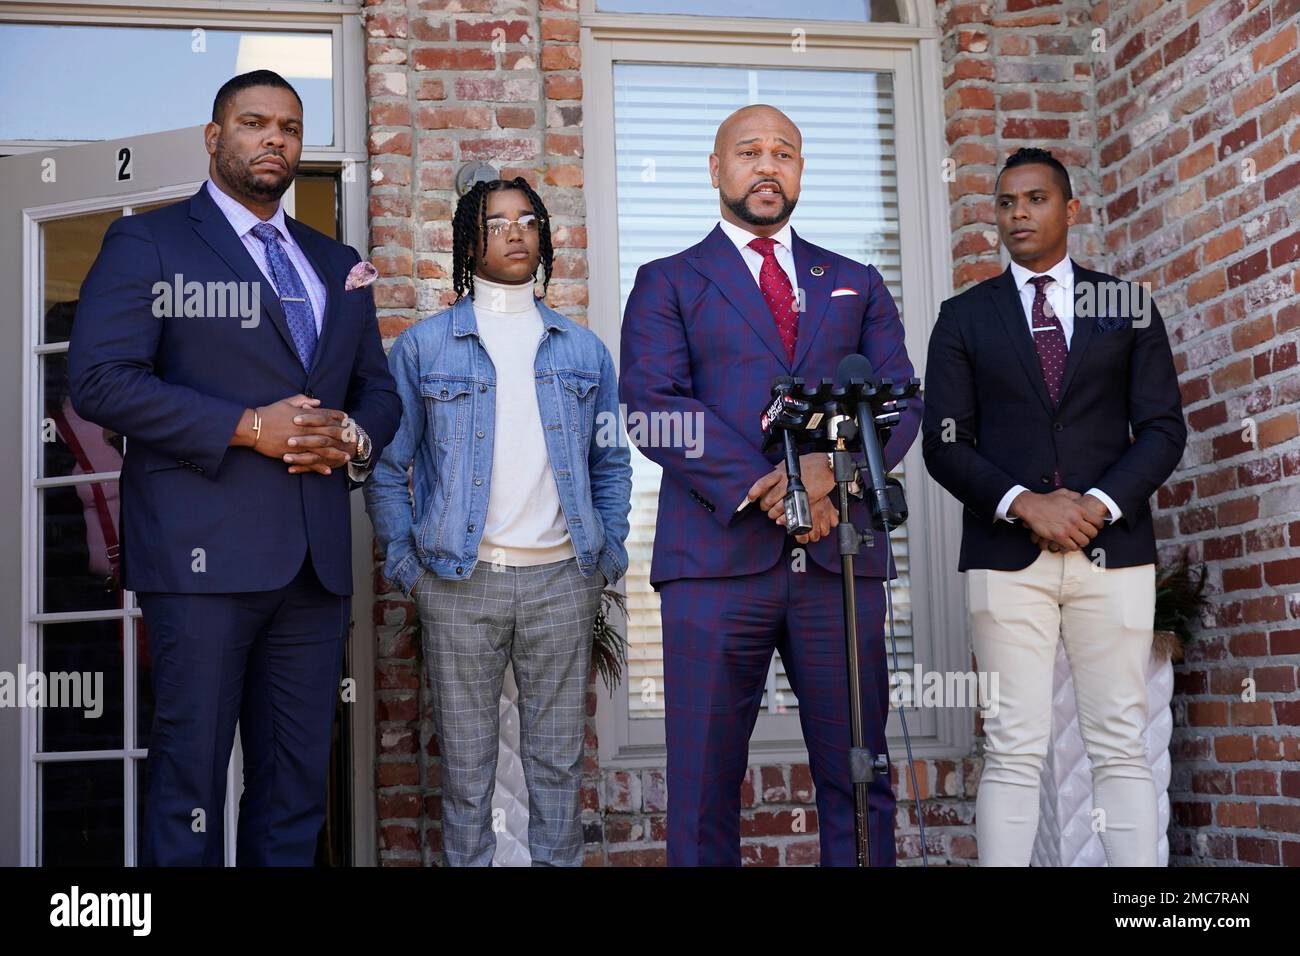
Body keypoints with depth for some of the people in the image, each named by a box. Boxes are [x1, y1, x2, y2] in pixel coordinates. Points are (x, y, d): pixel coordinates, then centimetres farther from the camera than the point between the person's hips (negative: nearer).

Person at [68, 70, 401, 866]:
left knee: (298, 783, 8)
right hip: (205, 552, -5)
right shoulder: (148, 243, 2)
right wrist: (248, 427, -15)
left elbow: (379, 389, 21)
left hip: (318, 557, 5)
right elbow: (100, 379, -9)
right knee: (190, 774, -1)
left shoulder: (337, 264, 20)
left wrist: (354, 438, -3)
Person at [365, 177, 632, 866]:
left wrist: (608, 558, 6)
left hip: (561, 579, 2)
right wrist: (406, 567, -3)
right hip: (460, 582, -2)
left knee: (558, 761, 8)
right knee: (466, 764, 6)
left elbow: (611, 464, 14)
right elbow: (387, 467, 4)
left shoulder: (583, 349, 11)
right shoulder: (422, 346, 3)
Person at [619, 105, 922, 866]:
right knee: (704, 789, 0)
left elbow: (902, 401, 8)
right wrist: (760, 488, -14)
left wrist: (831, 466, -13)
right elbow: (653, 405, -3)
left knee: (858, 782, 5)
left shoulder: (857, 285, 20)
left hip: (840, 555, 2)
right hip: (718, 554, -2)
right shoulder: (668, 284, 12)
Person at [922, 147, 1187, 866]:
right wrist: (1025, 504, -11)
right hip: (1007, 556, 0)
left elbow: (1163, 428, 6)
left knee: (1121, 748, 2)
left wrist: (1102, 503, -10)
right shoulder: (964, 317, 11)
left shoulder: (1129, 307, 13)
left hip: (1113, 547, 1)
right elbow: (944, 443, 4)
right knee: (1013, 753, -3)